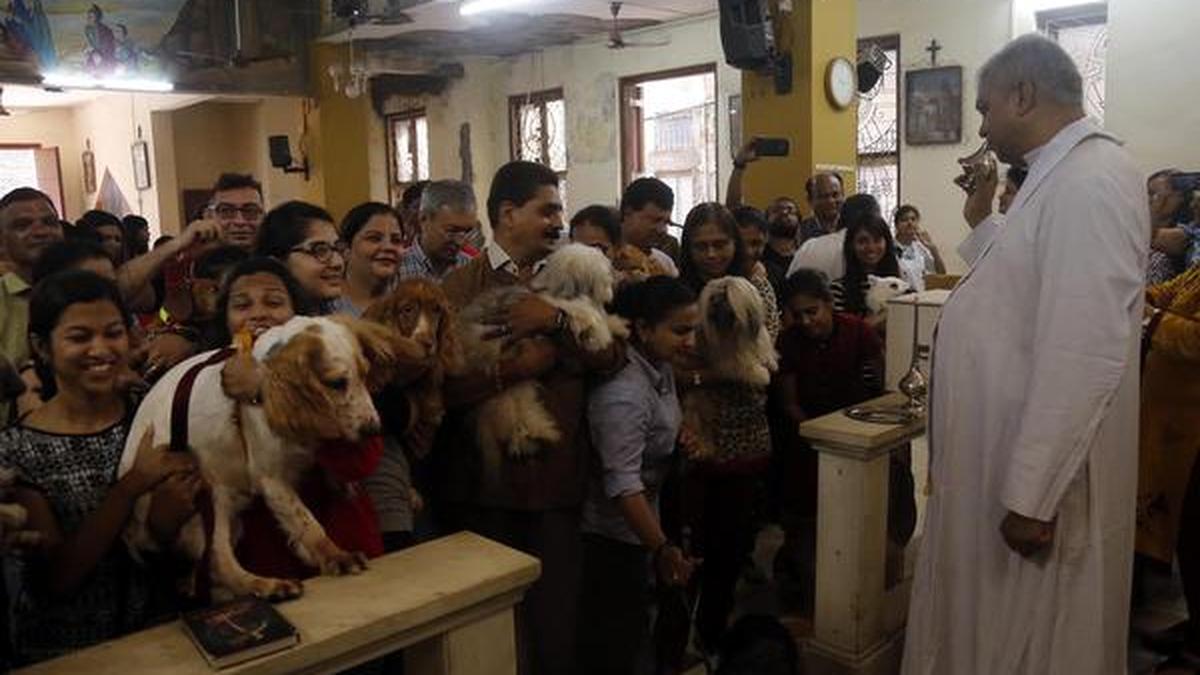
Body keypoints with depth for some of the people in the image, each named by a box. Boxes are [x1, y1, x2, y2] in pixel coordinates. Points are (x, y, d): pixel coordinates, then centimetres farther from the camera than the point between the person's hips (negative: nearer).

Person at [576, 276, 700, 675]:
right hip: (612, 534, -9)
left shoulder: (660, 367, -2)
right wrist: (661, 548, -39)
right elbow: (622, 482, -35)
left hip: (636, 525, 9)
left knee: (630, 629, 23)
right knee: (613, 642, 5)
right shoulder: (624, 394, -31)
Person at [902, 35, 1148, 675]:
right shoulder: (1058, 176, 12)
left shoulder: (1090, 179, -20)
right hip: (1003, 455, 10)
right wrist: (981, 222, 16)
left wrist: (1030, 495, -25)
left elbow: (1083, 355, -27)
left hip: (1035, 481, -10)